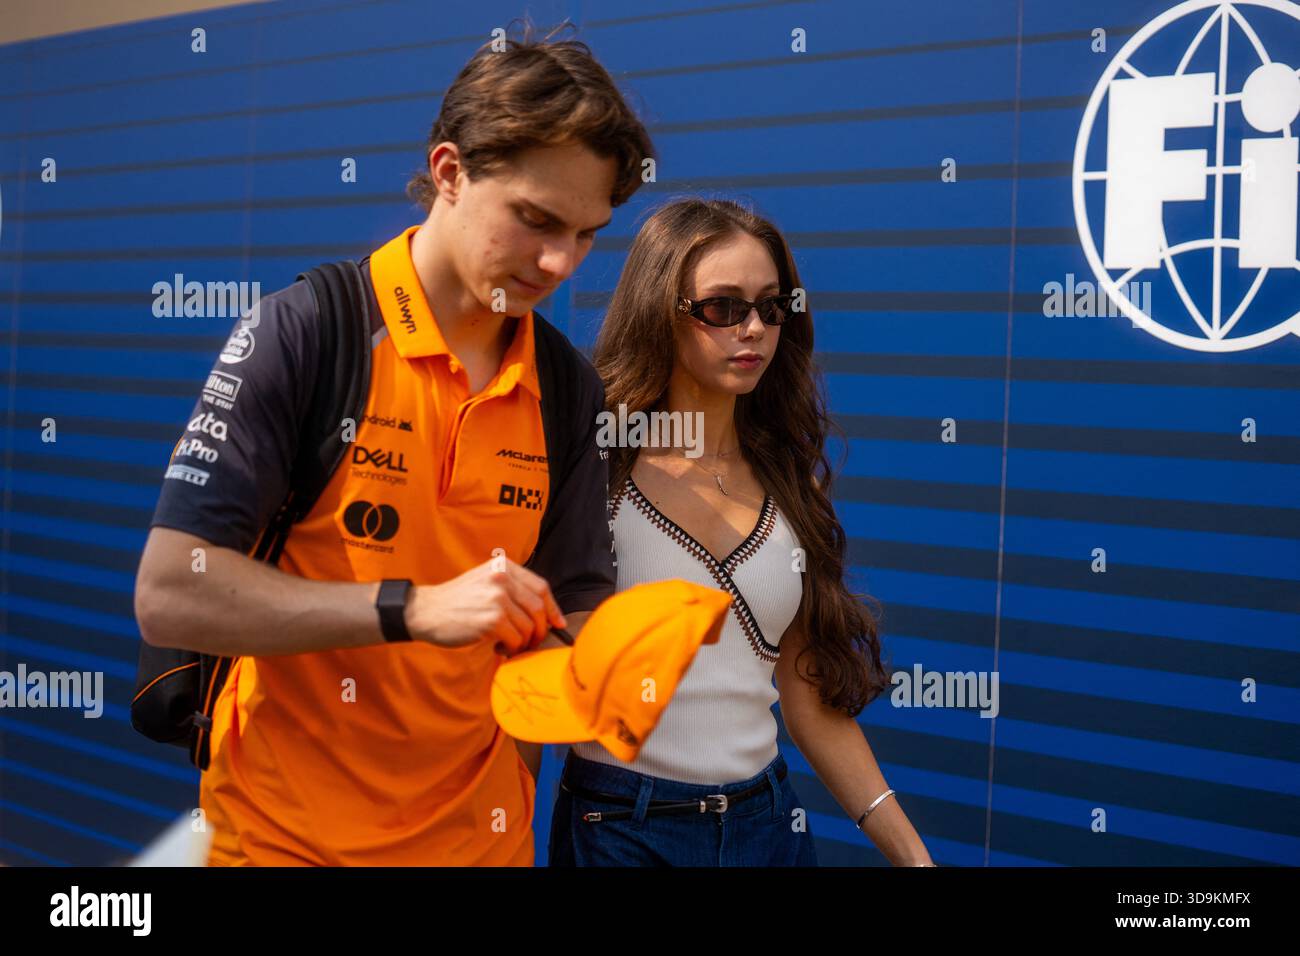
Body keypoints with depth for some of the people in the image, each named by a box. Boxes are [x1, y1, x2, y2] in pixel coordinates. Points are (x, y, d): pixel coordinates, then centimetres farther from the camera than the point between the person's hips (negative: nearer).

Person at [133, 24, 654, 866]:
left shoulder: (570, 388, -1)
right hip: (288, 832, -4)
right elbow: (169, 596, -19)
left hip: (479, 827, 4)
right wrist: (416, 609, -25)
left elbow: (574, 612, 5)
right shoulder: (305, 333, -15)